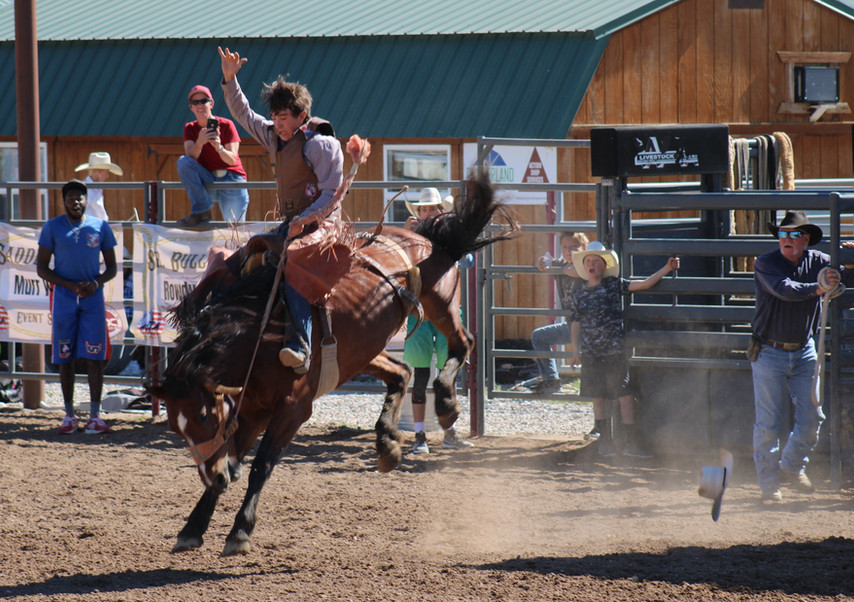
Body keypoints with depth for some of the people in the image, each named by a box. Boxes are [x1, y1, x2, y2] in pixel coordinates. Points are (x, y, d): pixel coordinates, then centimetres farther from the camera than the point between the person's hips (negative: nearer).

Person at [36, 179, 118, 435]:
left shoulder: (100, 227, 6)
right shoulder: (52, 227, 2)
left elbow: (111, 267, 10)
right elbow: (41, 267, 1)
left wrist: (96, 282, -11)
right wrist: (71, 286, -12)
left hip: (93, 298, 0)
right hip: (64, 297, 0)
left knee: (95, 356, -5)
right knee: (65, 357, 2)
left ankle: (95, 416, -4)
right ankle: (69, 415, 9)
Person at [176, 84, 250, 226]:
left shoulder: (226, 125, -7)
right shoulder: (190, 128, 2)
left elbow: (232, 160, -16)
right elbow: (191, 156, -14)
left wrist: (219, 148, -37)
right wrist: (199, 143, -35)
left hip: (231, 180, -3)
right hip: (208, 181, 3)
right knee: (183, 161, -25)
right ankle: (202, 211, -24)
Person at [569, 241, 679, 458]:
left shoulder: (614, 285, 1)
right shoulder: (579, 292, 7)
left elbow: (644, 284, -2)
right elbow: (575, 322, 12)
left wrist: (666, 269, -10)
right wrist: (576, 349, 9)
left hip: (615, 351, -2)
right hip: (591, 353, 2)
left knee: (625, 396, -5)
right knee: (598, 397, 8)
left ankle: (632, 443, -1)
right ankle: (605, 442, 18)